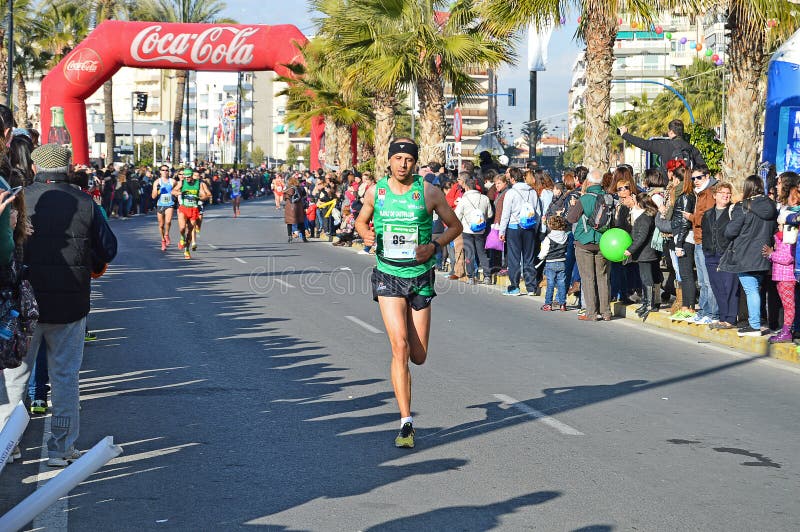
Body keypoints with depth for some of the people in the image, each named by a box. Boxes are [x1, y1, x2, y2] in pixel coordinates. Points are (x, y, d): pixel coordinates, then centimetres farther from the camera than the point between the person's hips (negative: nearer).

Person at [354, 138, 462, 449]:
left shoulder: (429, 192, -3)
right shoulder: (375, 191, 0)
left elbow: (454, 225, 7)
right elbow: (361, 220, 18)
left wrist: (434, 246, -11)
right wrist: (365, 234, -5)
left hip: (421, 277, 1)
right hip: (388, 277, -1)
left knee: (418, 357, 7)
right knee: (400, 347, -15)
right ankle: (406, 423, -10)